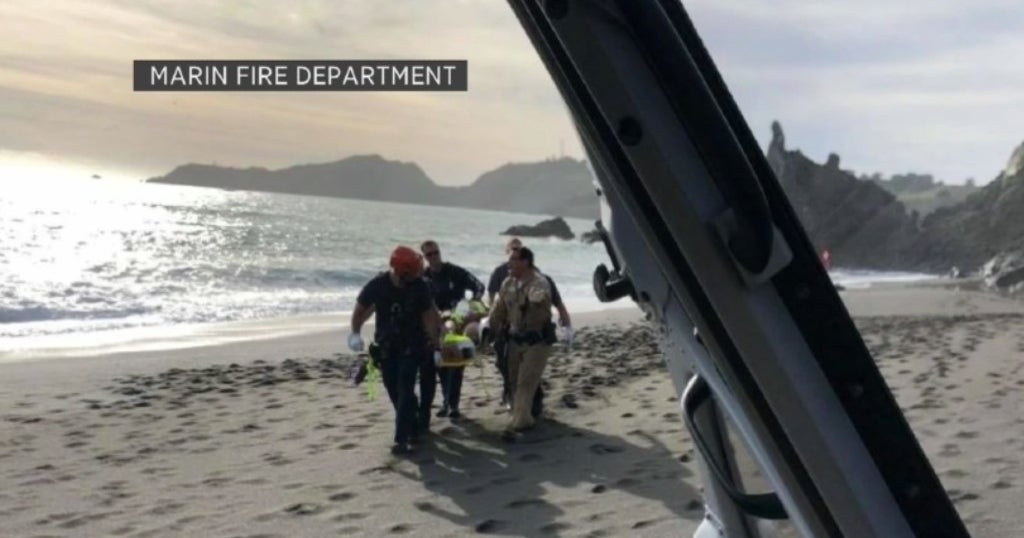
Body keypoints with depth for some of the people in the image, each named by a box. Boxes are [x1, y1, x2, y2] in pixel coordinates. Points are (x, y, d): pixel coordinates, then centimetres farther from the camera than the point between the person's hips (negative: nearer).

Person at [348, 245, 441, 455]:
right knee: (394, 392, 8)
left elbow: (428, 316, -5)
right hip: (385, 347, 2)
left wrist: (435, 346, -5)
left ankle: (402, 439, -11)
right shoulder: (377, 285, -16)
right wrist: (355, 333, -7)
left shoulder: (420, 286, -14)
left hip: (411, 347, -1)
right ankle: (413, 428, 26)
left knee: (404, 392, -11)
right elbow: (360, 309, 1)